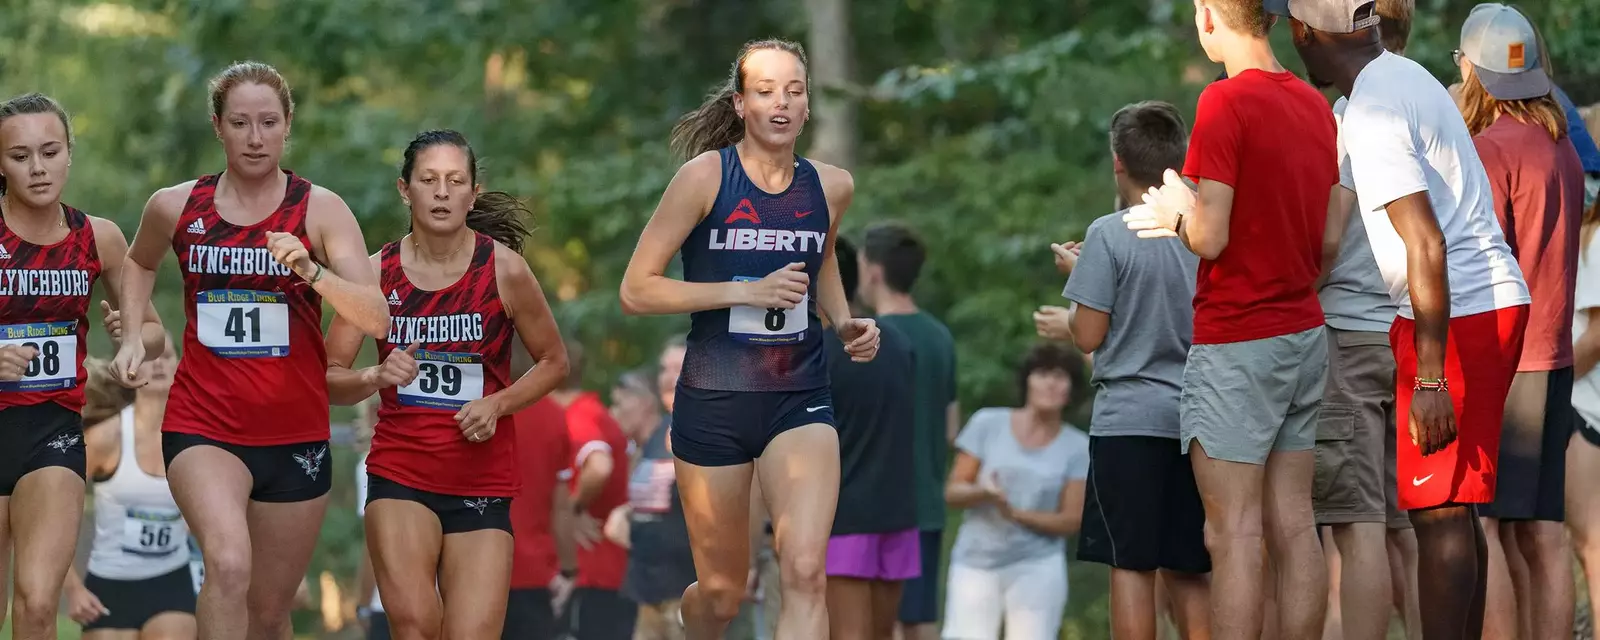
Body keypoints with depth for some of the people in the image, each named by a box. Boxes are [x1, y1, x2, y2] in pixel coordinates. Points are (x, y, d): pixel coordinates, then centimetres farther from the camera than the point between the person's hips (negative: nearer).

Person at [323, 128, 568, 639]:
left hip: (482, 479, 0)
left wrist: (496, 404, -11)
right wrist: (375, 377, -21)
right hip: (399, 475, 0)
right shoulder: (377, 272, -2)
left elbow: (554, 362, 6)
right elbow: (328, 378, 0)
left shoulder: (503, 268, -5)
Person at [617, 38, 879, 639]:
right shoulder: (706, 176, -9)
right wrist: (747, 293, -18)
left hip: (800, 401, 2)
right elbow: (636, 290, -10)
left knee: (805, 572, -20)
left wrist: (845, 322, 8)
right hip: (713, 403, -2)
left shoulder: (831, 186, 3)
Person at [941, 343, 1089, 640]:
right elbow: (952, 492, 1)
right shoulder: (988, 424, 0)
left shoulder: (1078, 447, 0)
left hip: (1037, 568, 0)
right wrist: (983, 492, -21)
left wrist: (1015, 513, -18)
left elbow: (1071, 520, -3)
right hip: (975, 562, 0)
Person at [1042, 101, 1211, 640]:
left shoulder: (1109, 236, -9)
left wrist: (1072, 298, 12)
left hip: (1128, 418, -5)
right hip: (1194, 417, 5)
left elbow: (1091, 335, -9)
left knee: (1131, 563, -3)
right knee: (1188, 572, 9)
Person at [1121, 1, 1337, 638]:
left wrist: (1178, 215, 5)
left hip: (1236, 344, -7)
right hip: (1305, 334, 7)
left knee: (1236, 530, -6)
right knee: (1293, 525, 7)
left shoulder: (1226, 102, -14)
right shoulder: (1316, 106, 8)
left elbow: (1211, 237, -18)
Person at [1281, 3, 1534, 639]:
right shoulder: (1405, 76, 13)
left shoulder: (1373, 115, -17)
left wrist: (1430, 378, -24)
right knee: (1455, 508, 13)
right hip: (1494, 300, 10)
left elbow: (1427, 243, -23)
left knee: (1438, 512, -9)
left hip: (1453, 316, -10)